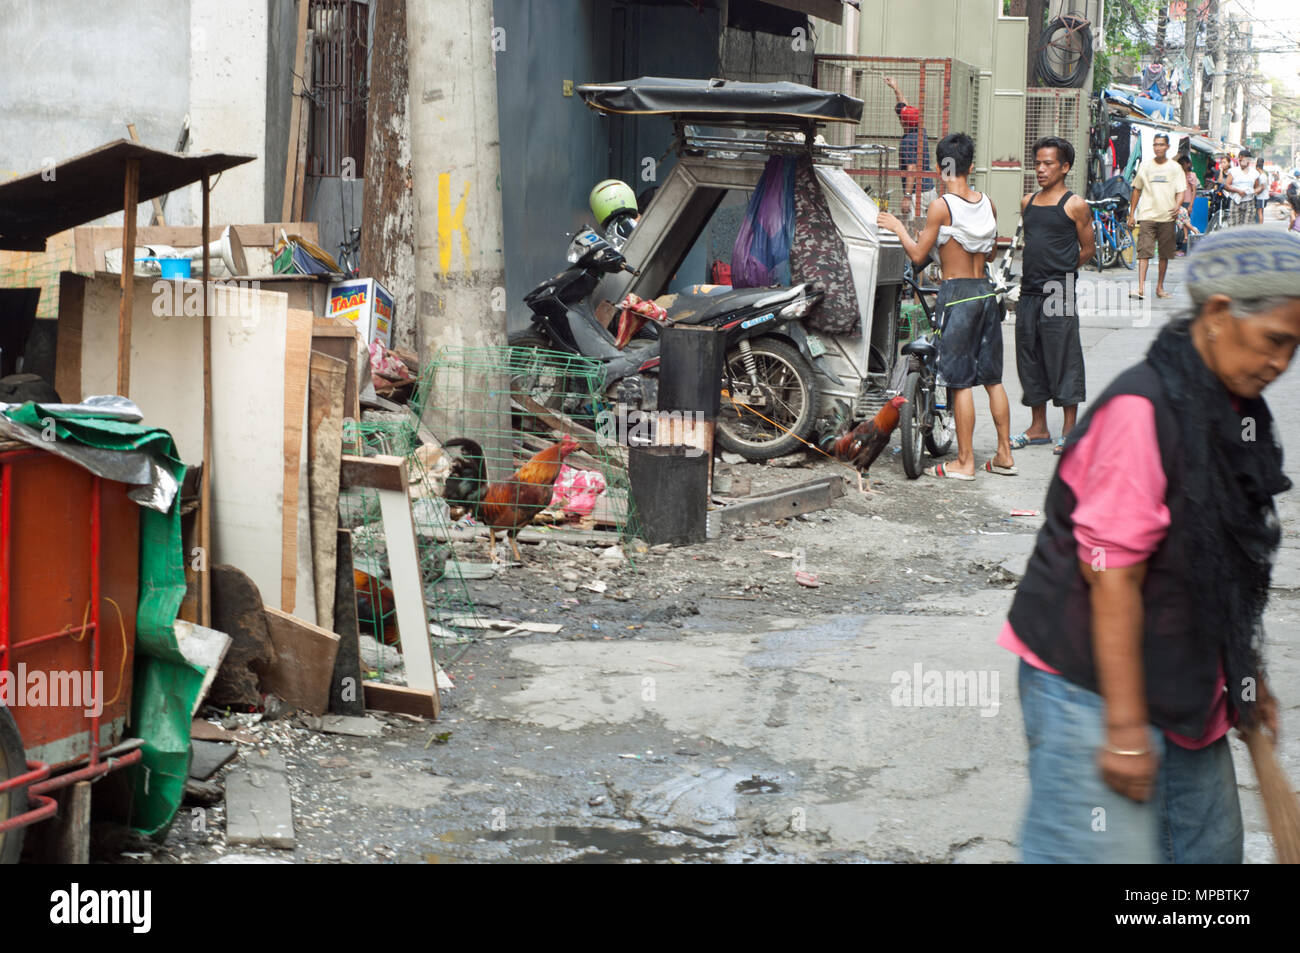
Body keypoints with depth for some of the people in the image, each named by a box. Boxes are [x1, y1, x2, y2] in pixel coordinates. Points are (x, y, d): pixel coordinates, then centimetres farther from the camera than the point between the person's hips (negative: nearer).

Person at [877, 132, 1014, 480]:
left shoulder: (941, 207, -12)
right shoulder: (987, 203, 6)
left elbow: (918, 256, -9)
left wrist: (898, 228, 5)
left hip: (957, 294, -6)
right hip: (986, 291, 6)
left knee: (960, 382, -2)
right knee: (992, 378, 13)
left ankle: (965, 461, 2)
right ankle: (1004, 455, 17)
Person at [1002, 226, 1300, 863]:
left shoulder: (1236, 414, 9)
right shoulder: (1142, 410, -20)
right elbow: (1113, 578, -22)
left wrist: (1247, 681, 26)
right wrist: (1126, 730, -22)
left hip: (1185, 692, 10)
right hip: (1094, 688, -9)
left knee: (1211, 850, 14)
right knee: (1110, 852, -10)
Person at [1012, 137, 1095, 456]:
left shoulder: (1075, 205, -4)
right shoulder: (1027, 202, 13)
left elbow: (1087, 250, 0)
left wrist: (1059, 273, 1)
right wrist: (1034, 274, 12)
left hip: (1059, 294, -6)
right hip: (1029, 294, 6)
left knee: (1064, 360, -2)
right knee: (1029, 358, 10)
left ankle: (1069, 430, 6)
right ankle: (1038, 427, 20)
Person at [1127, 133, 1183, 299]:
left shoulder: (1175, 168, 6)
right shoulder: (1145, 166, 8)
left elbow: (1181, 191, 3)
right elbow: (1137, 190, 15)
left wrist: (1177, 206, -18)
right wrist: (1131, 214, 12)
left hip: (1167, 217, 1)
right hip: (1147, 216, -1)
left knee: (1165, 254, 7)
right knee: (1144, 251, -12)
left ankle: (1160, 287, 18)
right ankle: (1141, 287, -18)